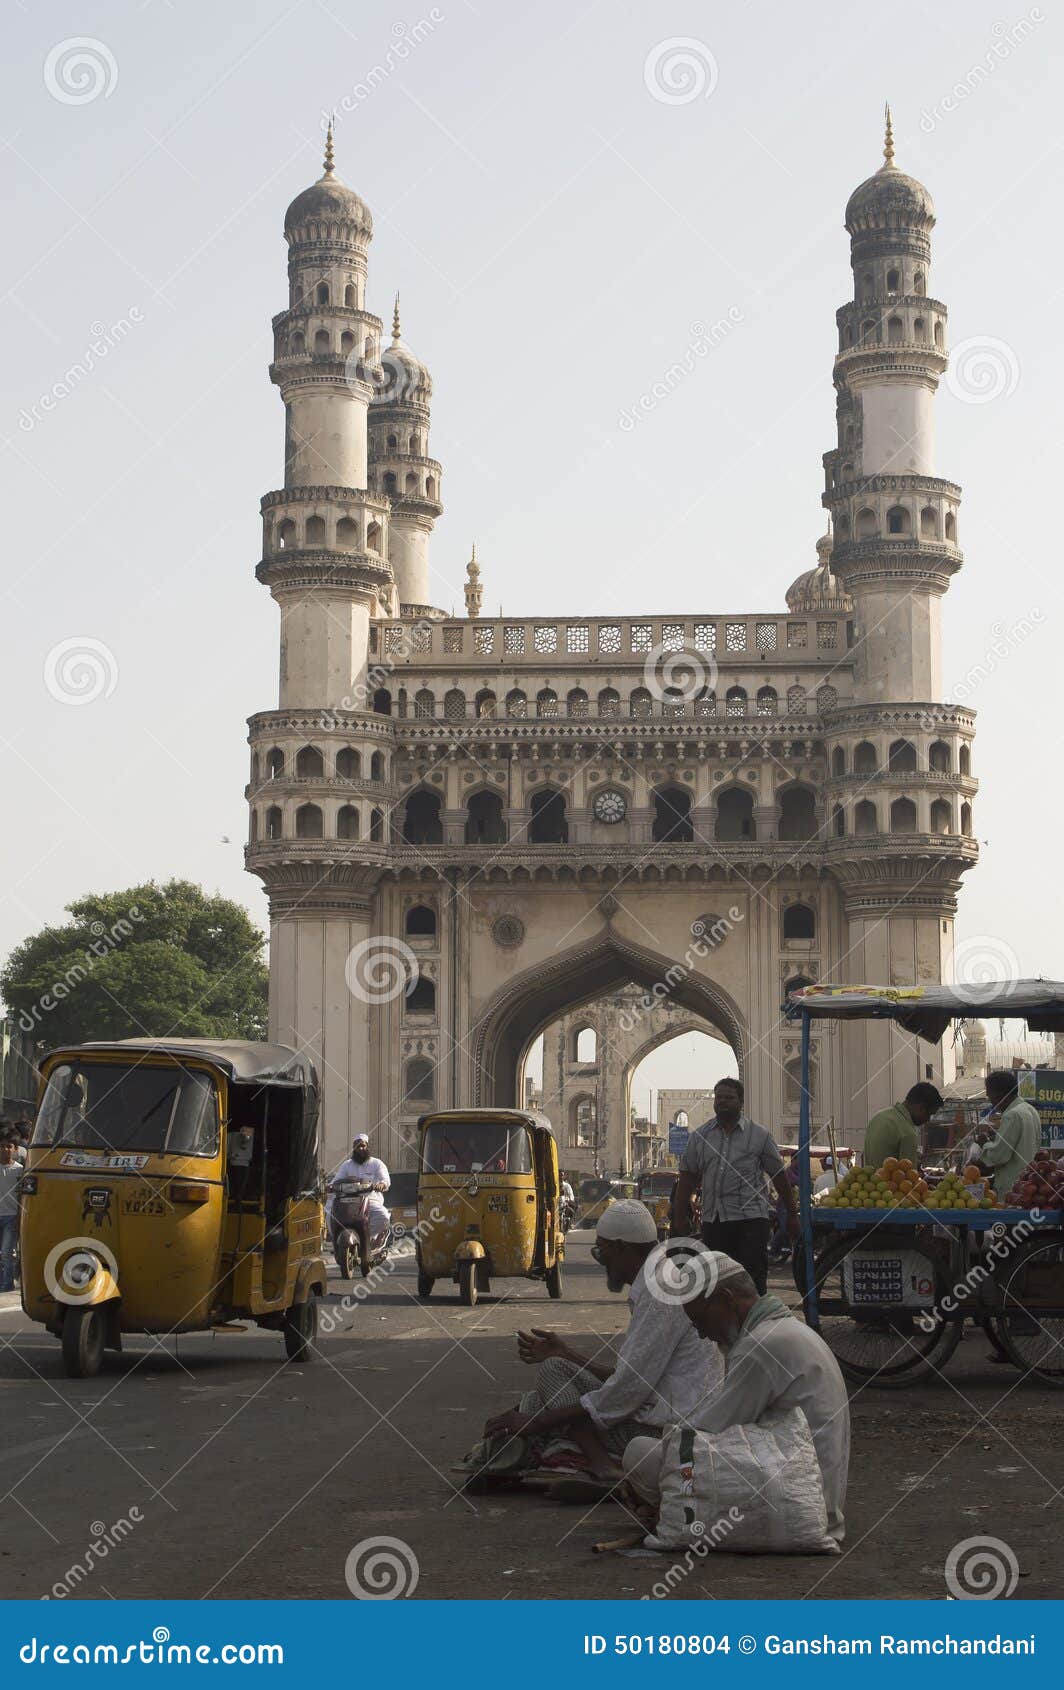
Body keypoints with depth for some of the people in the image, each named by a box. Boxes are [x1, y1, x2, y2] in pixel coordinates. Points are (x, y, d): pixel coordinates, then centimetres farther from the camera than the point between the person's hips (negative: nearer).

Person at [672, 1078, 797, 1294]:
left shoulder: (759, 1136, 5)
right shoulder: (700, 1137, 12)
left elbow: (779, 1177, 8)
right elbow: (687, 1178, 13)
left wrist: (792, 1215, 7)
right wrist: (680, 1217, 8)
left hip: (751, 1219, -3)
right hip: (713, 1220, 4)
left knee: (753, 1280, -10)